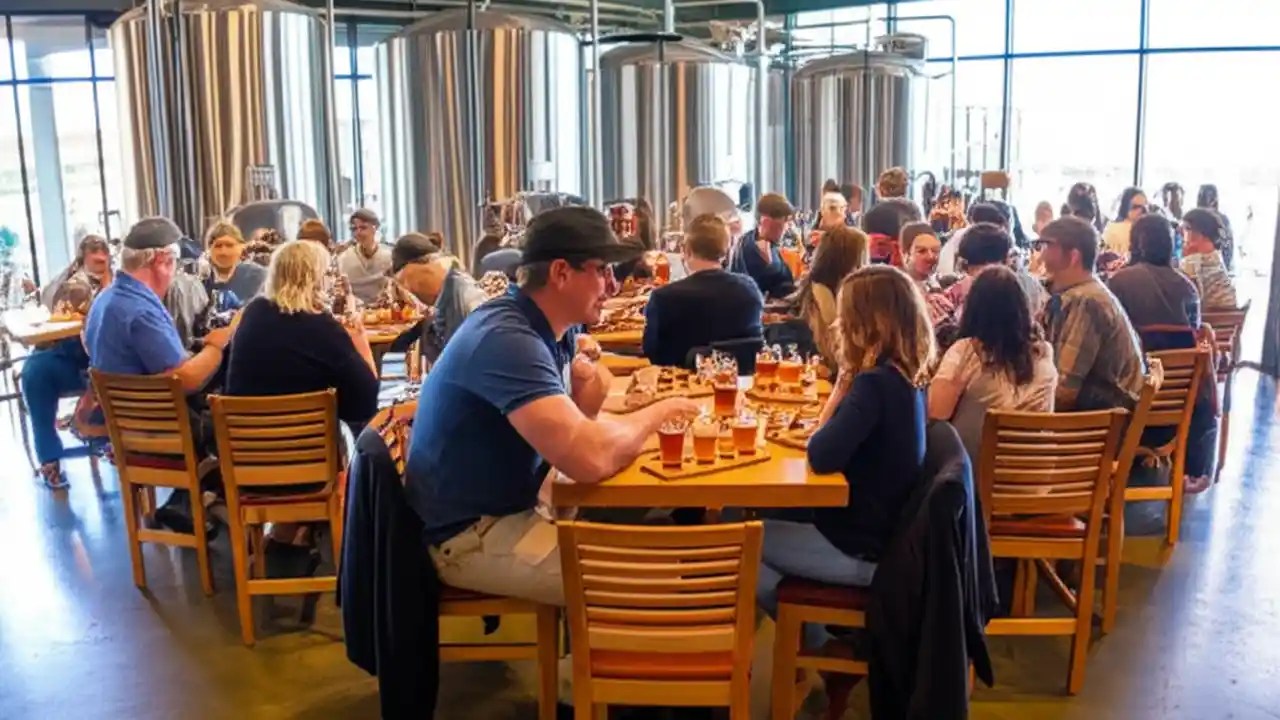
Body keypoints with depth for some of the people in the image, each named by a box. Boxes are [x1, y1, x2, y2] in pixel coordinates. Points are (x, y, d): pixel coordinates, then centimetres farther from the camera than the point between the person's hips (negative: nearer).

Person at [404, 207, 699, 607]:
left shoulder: (558, 327, 2)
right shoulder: (507, 339, -27)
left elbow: (573, 429, 11)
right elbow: (590, 458, -37)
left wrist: (587, 380, -10)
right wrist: (658, 412, -19)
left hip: (515, 506, 9)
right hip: (470, 533, -9)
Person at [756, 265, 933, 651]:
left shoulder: (876, 383, -25)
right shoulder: (901, 377, 4)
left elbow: (822, 457, -28)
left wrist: (842, 384, -17)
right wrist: (849, 378, 1)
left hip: (861, 549, -9)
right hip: (878, 532, 9)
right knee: (761, 522, 22)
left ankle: (814, 641, 16)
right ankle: (829, 627, 23)